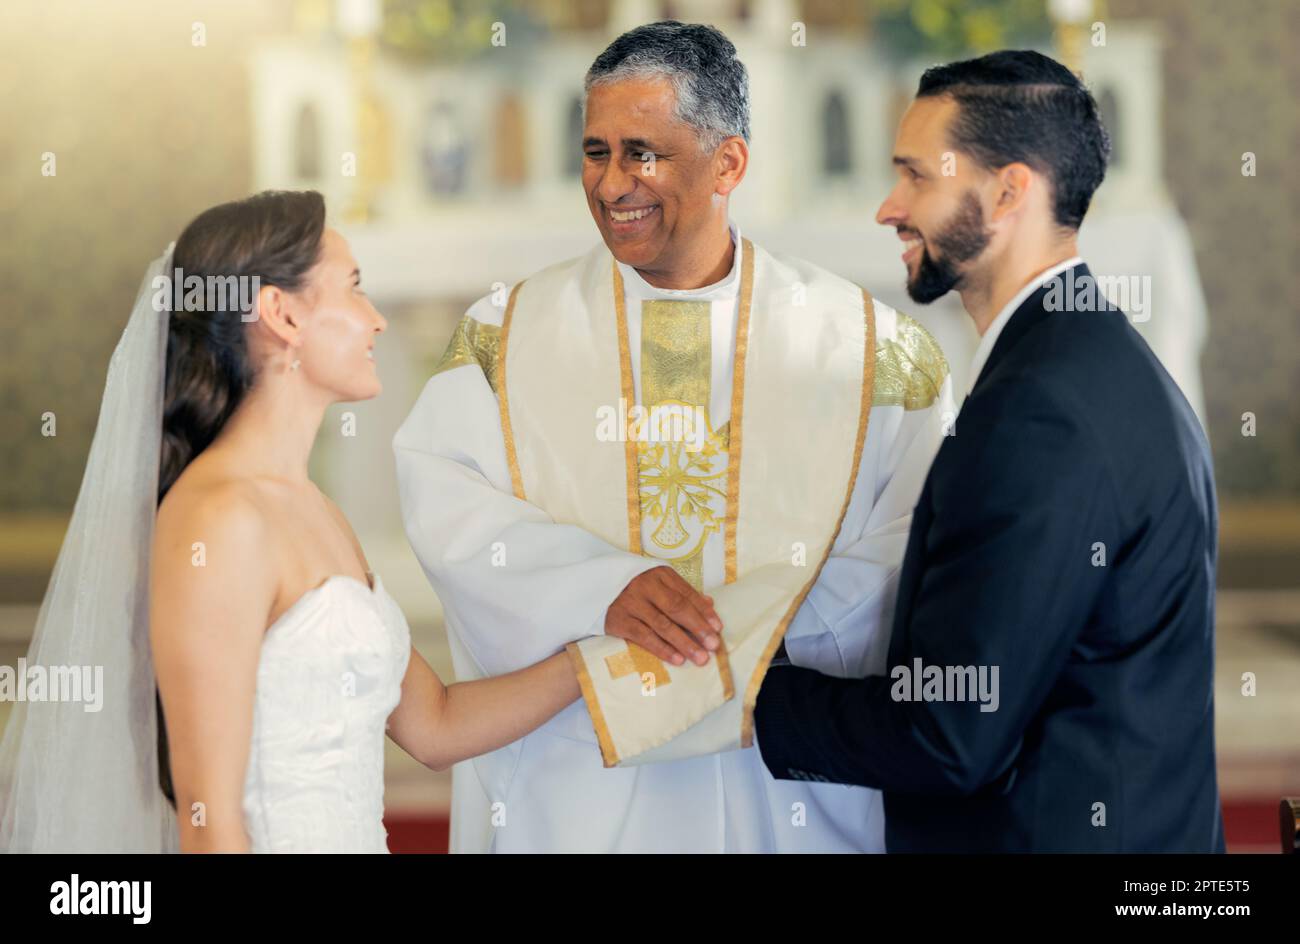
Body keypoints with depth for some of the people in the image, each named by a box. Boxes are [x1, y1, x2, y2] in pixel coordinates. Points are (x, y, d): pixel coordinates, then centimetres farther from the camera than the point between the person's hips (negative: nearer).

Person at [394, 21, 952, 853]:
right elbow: (444, 501, -10)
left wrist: (750, 626, -20)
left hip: (785, 790, 0)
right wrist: (606, 589, -25)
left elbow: (919, 554, -7)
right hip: (567, 785, 1)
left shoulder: (865, 346, 1)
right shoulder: (507, 336, 4)